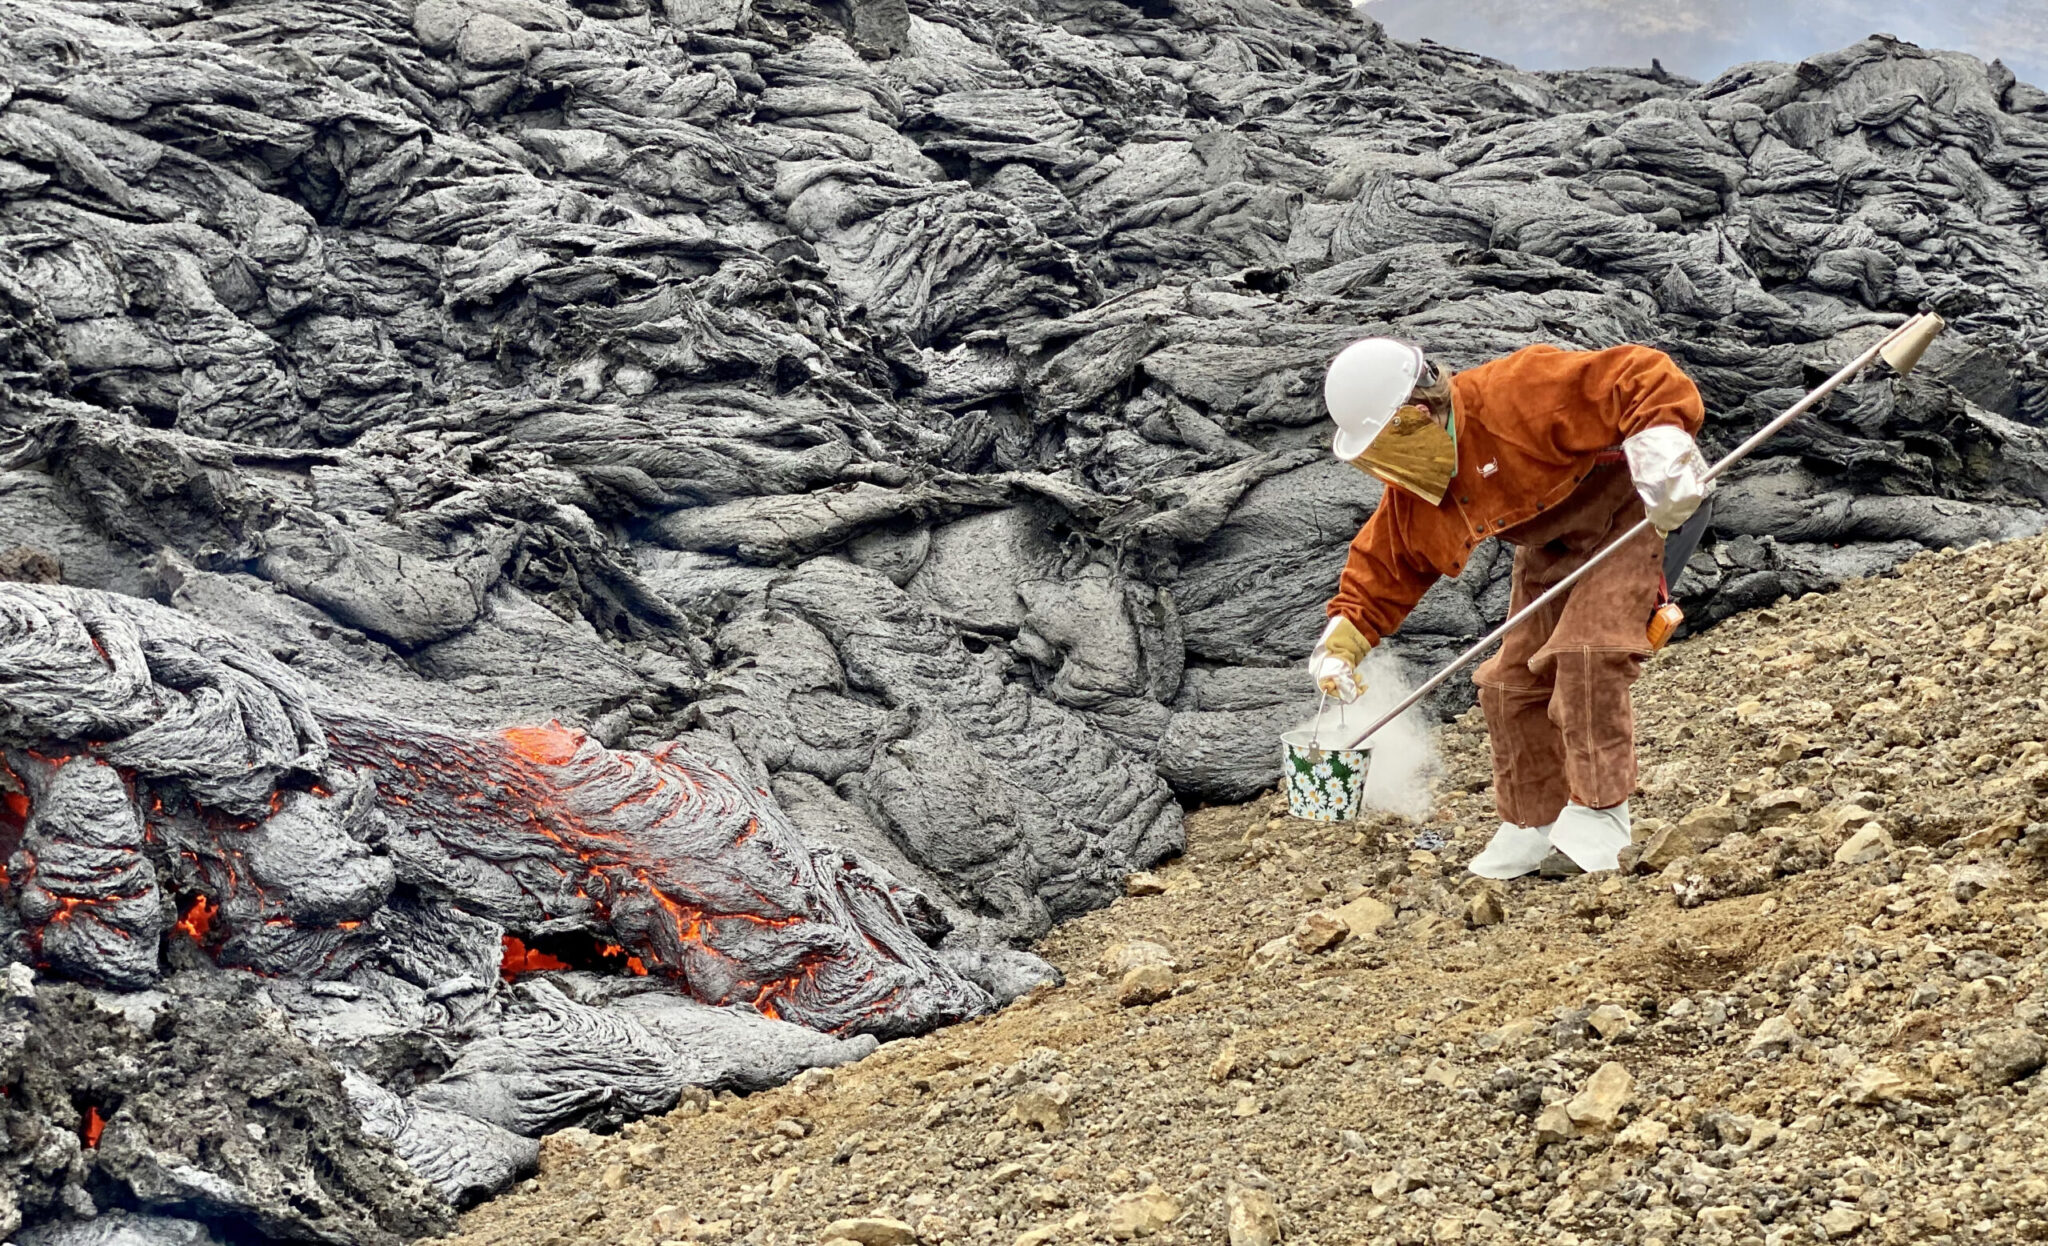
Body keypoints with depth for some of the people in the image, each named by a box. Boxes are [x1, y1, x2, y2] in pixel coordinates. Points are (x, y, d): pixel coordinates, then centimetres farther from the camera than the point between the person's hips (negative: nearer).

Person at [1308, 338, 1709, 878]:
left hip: (1625, 516, -8)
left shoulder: (1516, 394, -34)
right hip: (1550, 546, 8)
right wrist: (1344, 637, -4)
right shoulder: (1412, 491, -7)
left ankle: (1599, 809, -15)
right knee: (1513, 680, 3)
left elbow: (1642, 377, -37)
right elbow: (1384, 563, 7)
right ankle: (1531, 822, 18)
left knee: (1585, 652, -25)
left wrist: (1661, 443, -51)